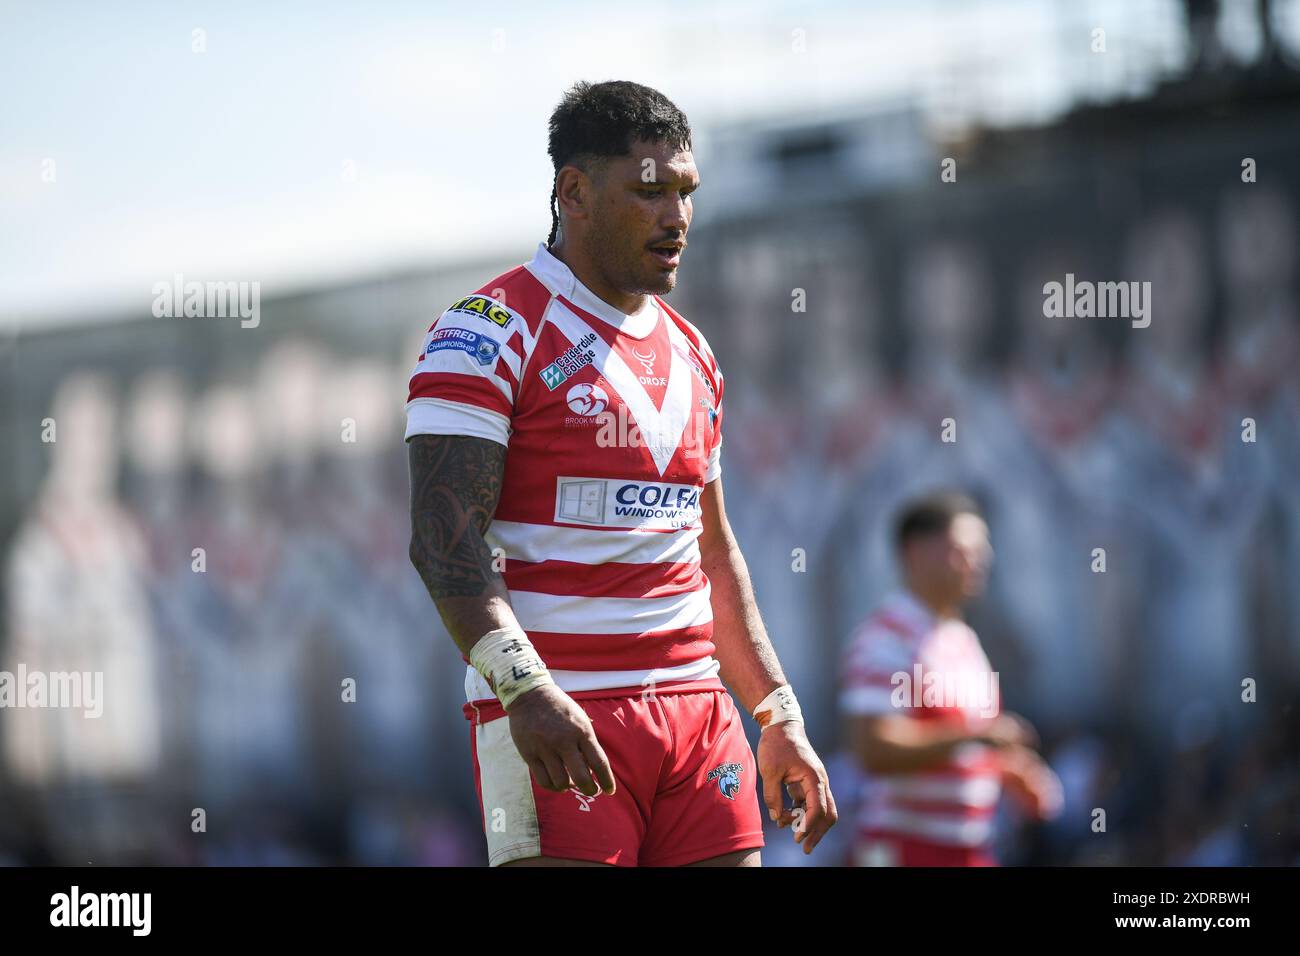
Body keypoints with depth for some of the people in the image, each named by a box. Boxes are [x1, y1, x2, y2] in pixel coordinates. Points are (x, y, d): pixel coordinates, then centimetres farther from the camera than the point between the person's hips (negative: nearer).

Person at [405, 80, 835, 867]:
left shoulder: (691, 355, 19)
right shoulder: (493, 331, -4)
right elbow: (445, 537, -14)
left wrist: (780, 719, 19)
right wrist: (523, 686, -27)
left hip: (698, 711, 7)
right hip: (554, 716, -7)